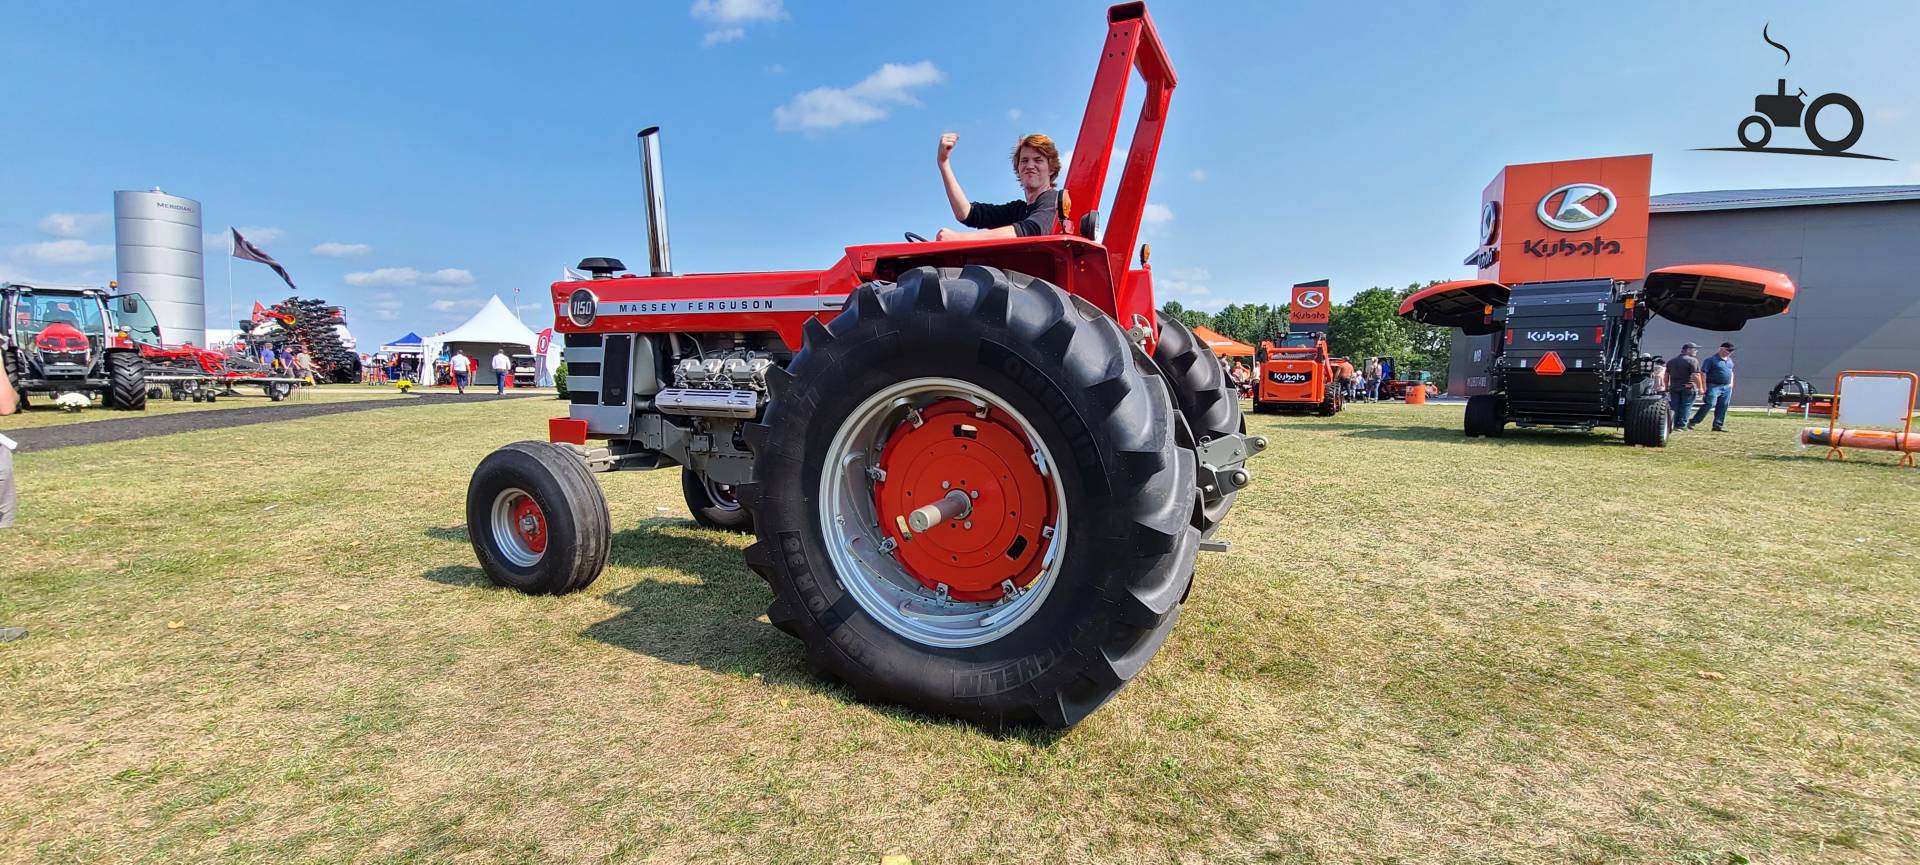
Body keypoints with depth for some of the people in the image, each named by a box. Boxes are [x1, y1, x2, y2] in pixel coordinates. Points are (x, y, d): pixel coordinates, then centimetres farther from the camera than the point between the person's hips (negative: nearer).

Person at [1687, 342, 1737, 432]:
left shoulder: (1729, 360, 17)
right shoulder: (1711, 359, -7)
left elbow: (1731, 372, 29)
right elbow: (1703, 373, -11)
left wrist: (1731, 383, 17)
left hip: (1727, 387, 7)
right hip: (1714, 386, -7)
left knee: (1722, 407, 5)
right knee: (1710, 404, -18)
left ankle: (1718, 425, 10)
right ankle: (1693, 422, -15)